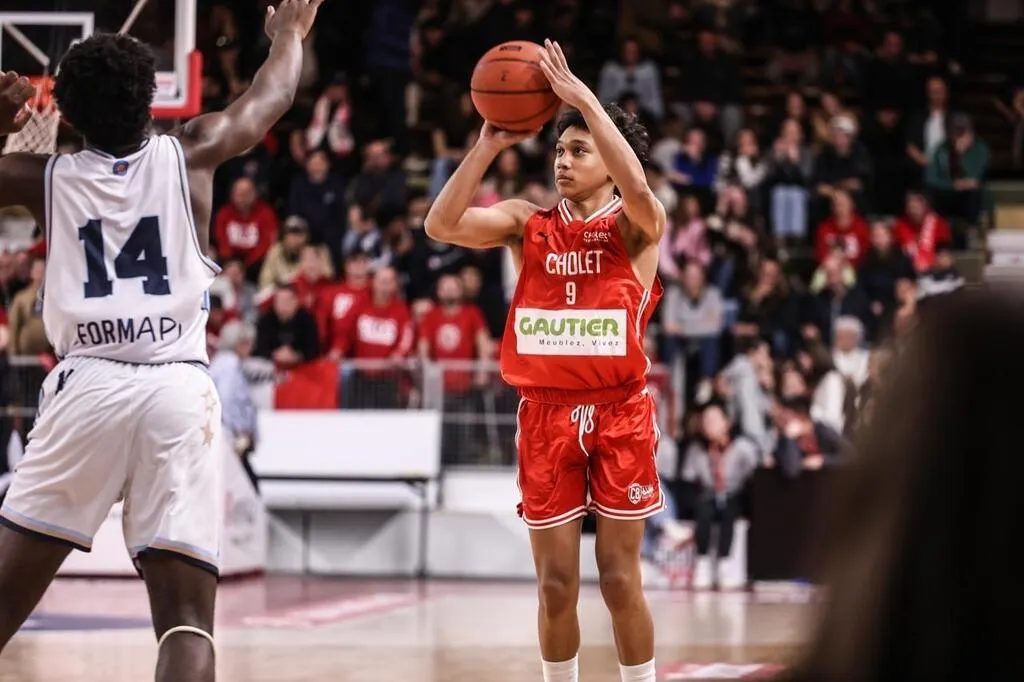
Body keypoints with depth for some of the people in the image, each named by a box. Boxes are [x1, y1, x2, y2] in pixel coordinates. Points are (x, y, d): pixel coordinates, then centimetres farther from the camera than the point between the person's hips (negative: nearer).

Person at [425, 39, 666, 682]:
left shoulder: (637, 225, -2)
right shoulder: (528, 222, 6)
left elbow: (636, 186, -27)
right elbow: (442, 225, -8)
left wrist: (583, 97, -25)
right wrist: (489, 144, -14)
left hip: (619, 412, -2)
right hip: (546, 412, 3)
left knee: (621, 581, 1)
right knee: (556, 585, 5)